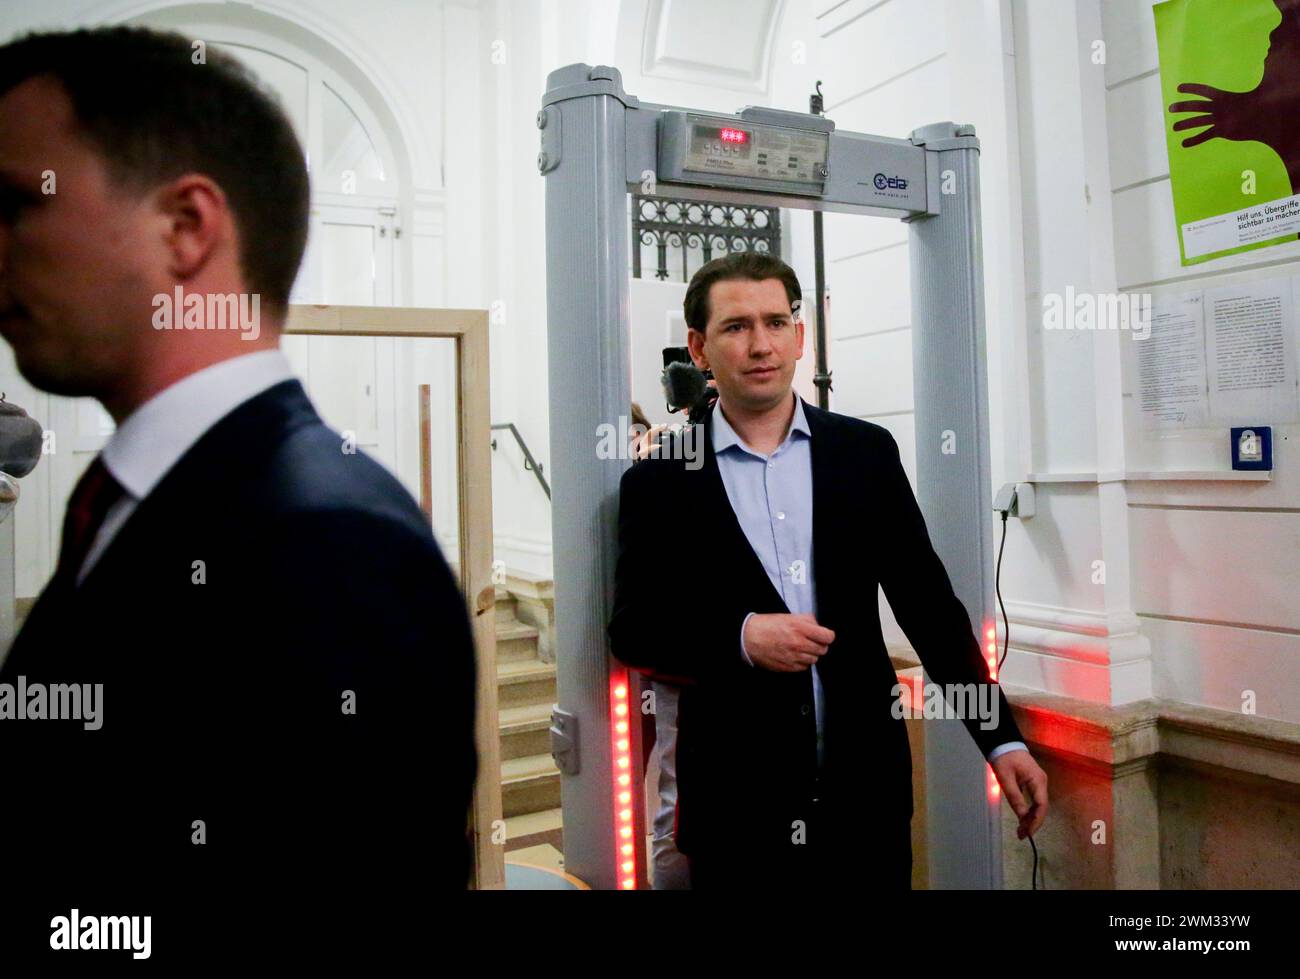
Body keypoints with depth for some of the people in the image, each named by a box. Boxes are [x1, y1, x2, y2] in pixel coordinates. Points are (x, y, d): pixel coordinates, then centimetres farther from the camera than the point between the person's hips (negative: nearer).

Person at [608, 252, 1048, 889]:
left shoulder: (867, 452, 2)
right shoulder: (658, 482, -3)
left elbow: (929, 605, 4)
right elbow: (630, 629, -2)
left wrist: (1002, 740, 1)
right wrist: (740, 637, -18)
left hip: (867, 789, 2)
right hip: (736, 802, -1)